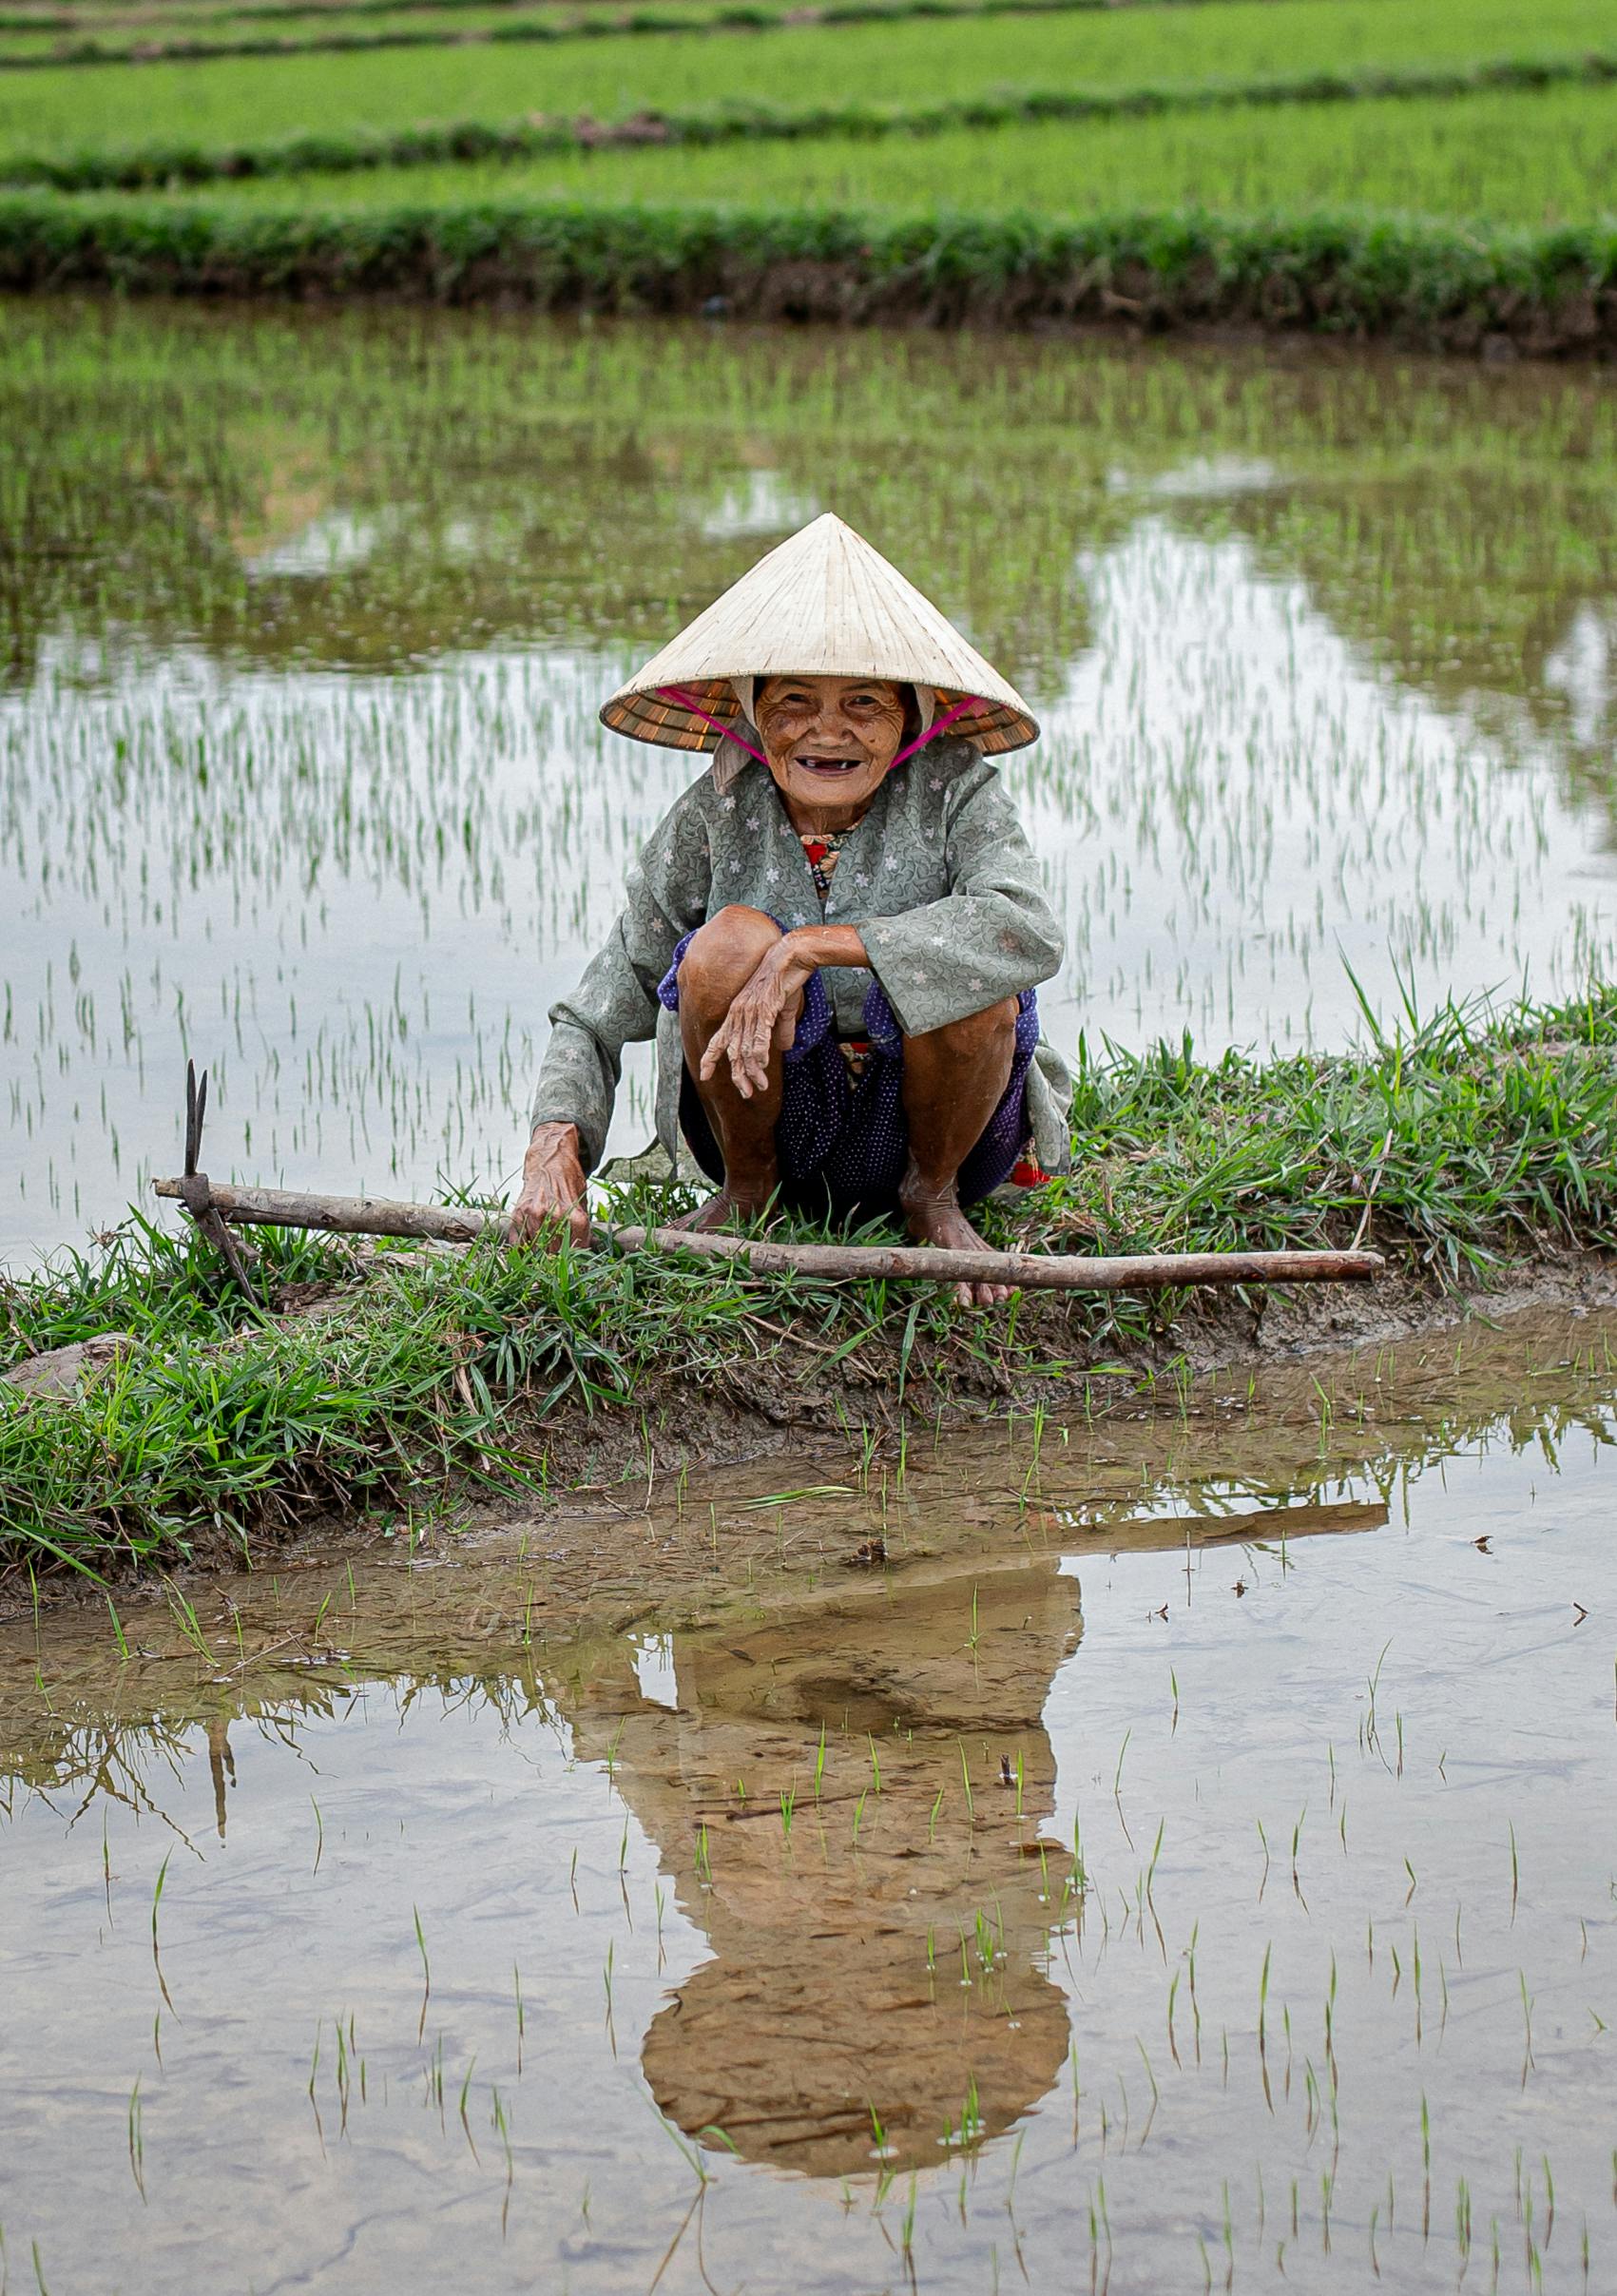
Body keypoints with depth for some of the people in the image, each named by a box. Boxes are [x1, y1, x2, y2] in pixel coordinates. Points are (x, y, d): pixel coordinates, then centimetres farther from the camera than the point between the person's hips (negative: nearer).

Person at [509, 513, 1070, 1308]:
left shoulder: (954, 788, -13)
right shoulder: (717, 814, -9)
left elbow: (1030, 933, -34)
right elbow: (593, 1018, -6)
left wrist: (810, 948, -37)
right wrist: (555, 1149, -27)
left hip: (930, 1119, -1)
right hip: (777, 1117, 1)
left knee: (974, 983, -32)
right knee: (731, 940, -27)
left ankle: (935, 1194, -1)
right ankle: (746, 1191, -1)